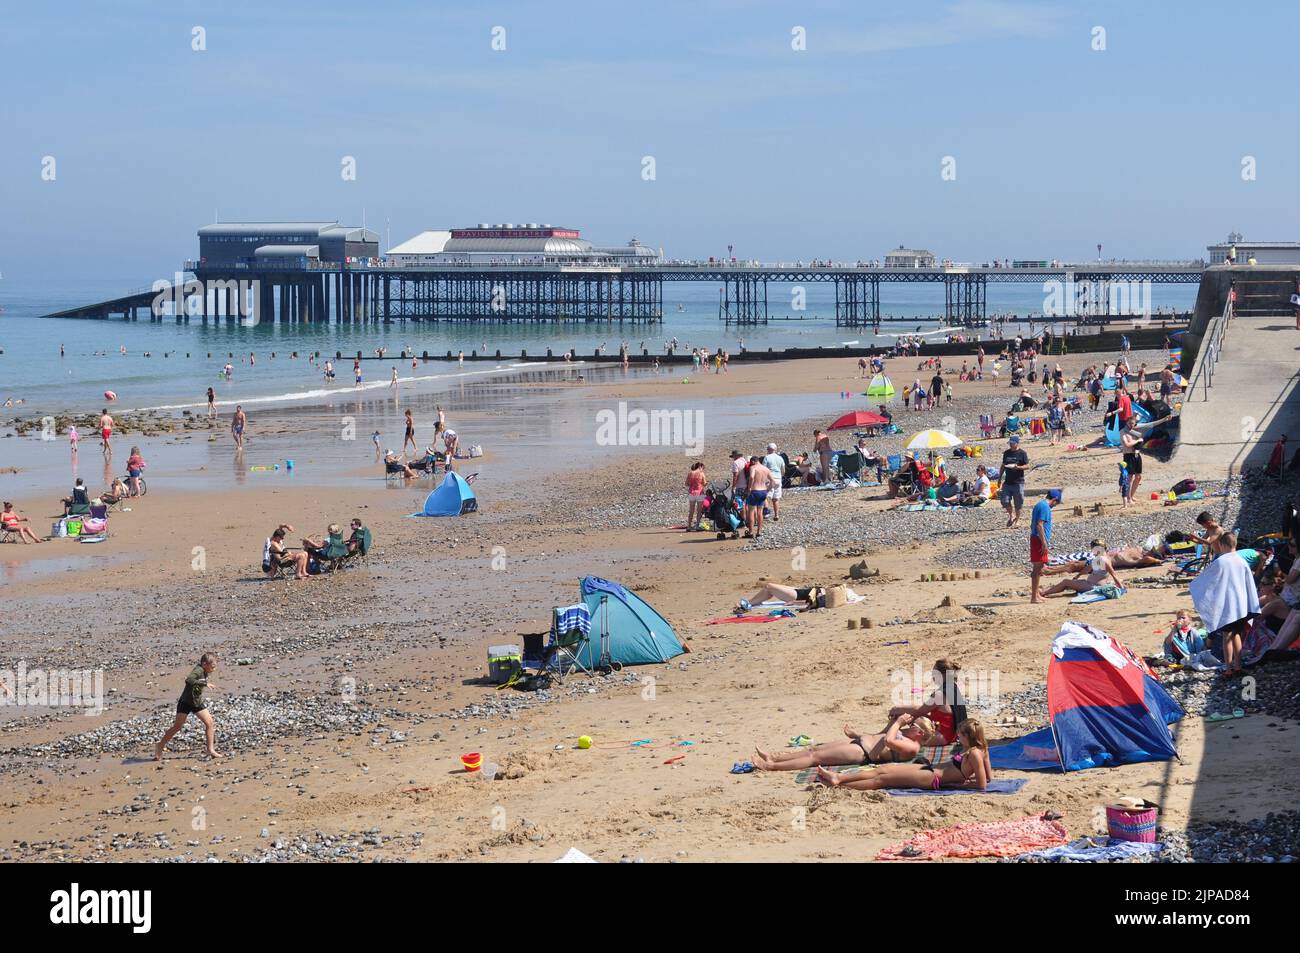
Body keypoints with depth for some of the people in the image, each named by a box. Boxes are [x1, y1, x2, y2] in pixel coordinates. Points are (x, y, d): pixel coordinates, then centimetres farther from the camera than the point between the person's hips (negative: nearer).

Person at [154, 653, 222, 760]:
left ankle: (211, 750, 3)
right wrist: (204, 683, -45)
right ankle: (160, 746, 12)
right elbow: (188, 680, -43)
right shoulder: (198, 670, -24)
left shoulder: (204, 671, 1)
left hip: (197, 702, 8)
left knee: (210, 723, -2)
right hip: (185, 702, -8)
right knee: (177, 726, -3)